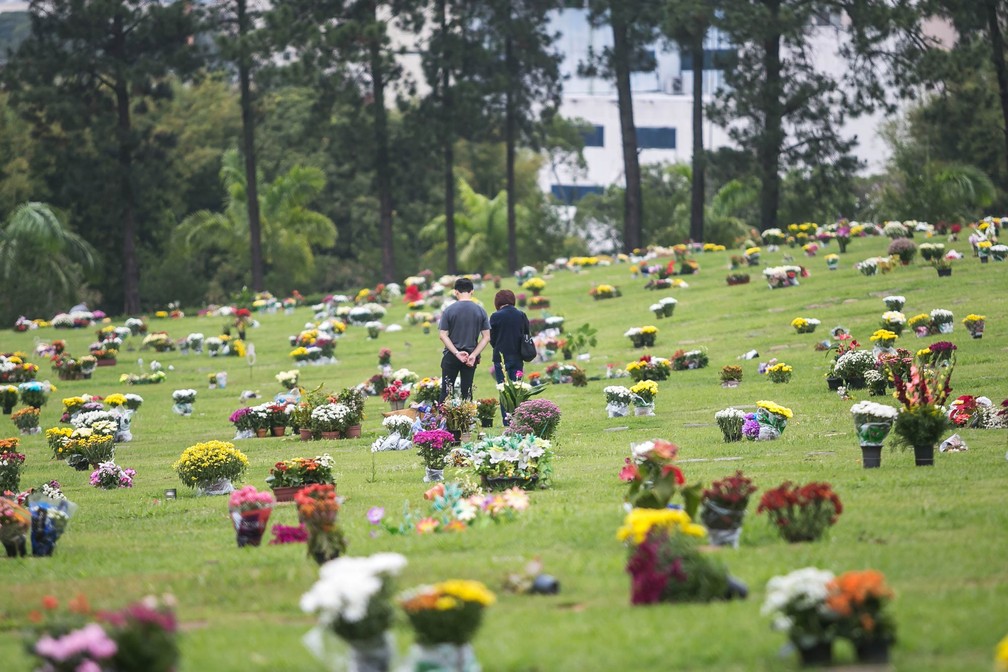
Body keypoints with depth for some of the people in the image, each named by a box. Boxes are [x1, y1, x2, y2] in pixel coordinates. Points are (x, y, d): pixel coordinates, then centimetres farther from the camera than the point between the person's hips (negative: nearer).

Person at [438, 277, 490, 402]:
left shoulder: (449, 310, -6)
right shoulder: (480, 311, -1)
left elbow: (443, 335, -10)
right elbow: (486, 337, -4)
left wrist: (457, 353, -12)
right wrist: (473, 355, -8)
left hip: (451, 355, -2)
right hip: (471, 356, 2)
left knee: (446, 391, 5)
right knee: (467, 391, 7)